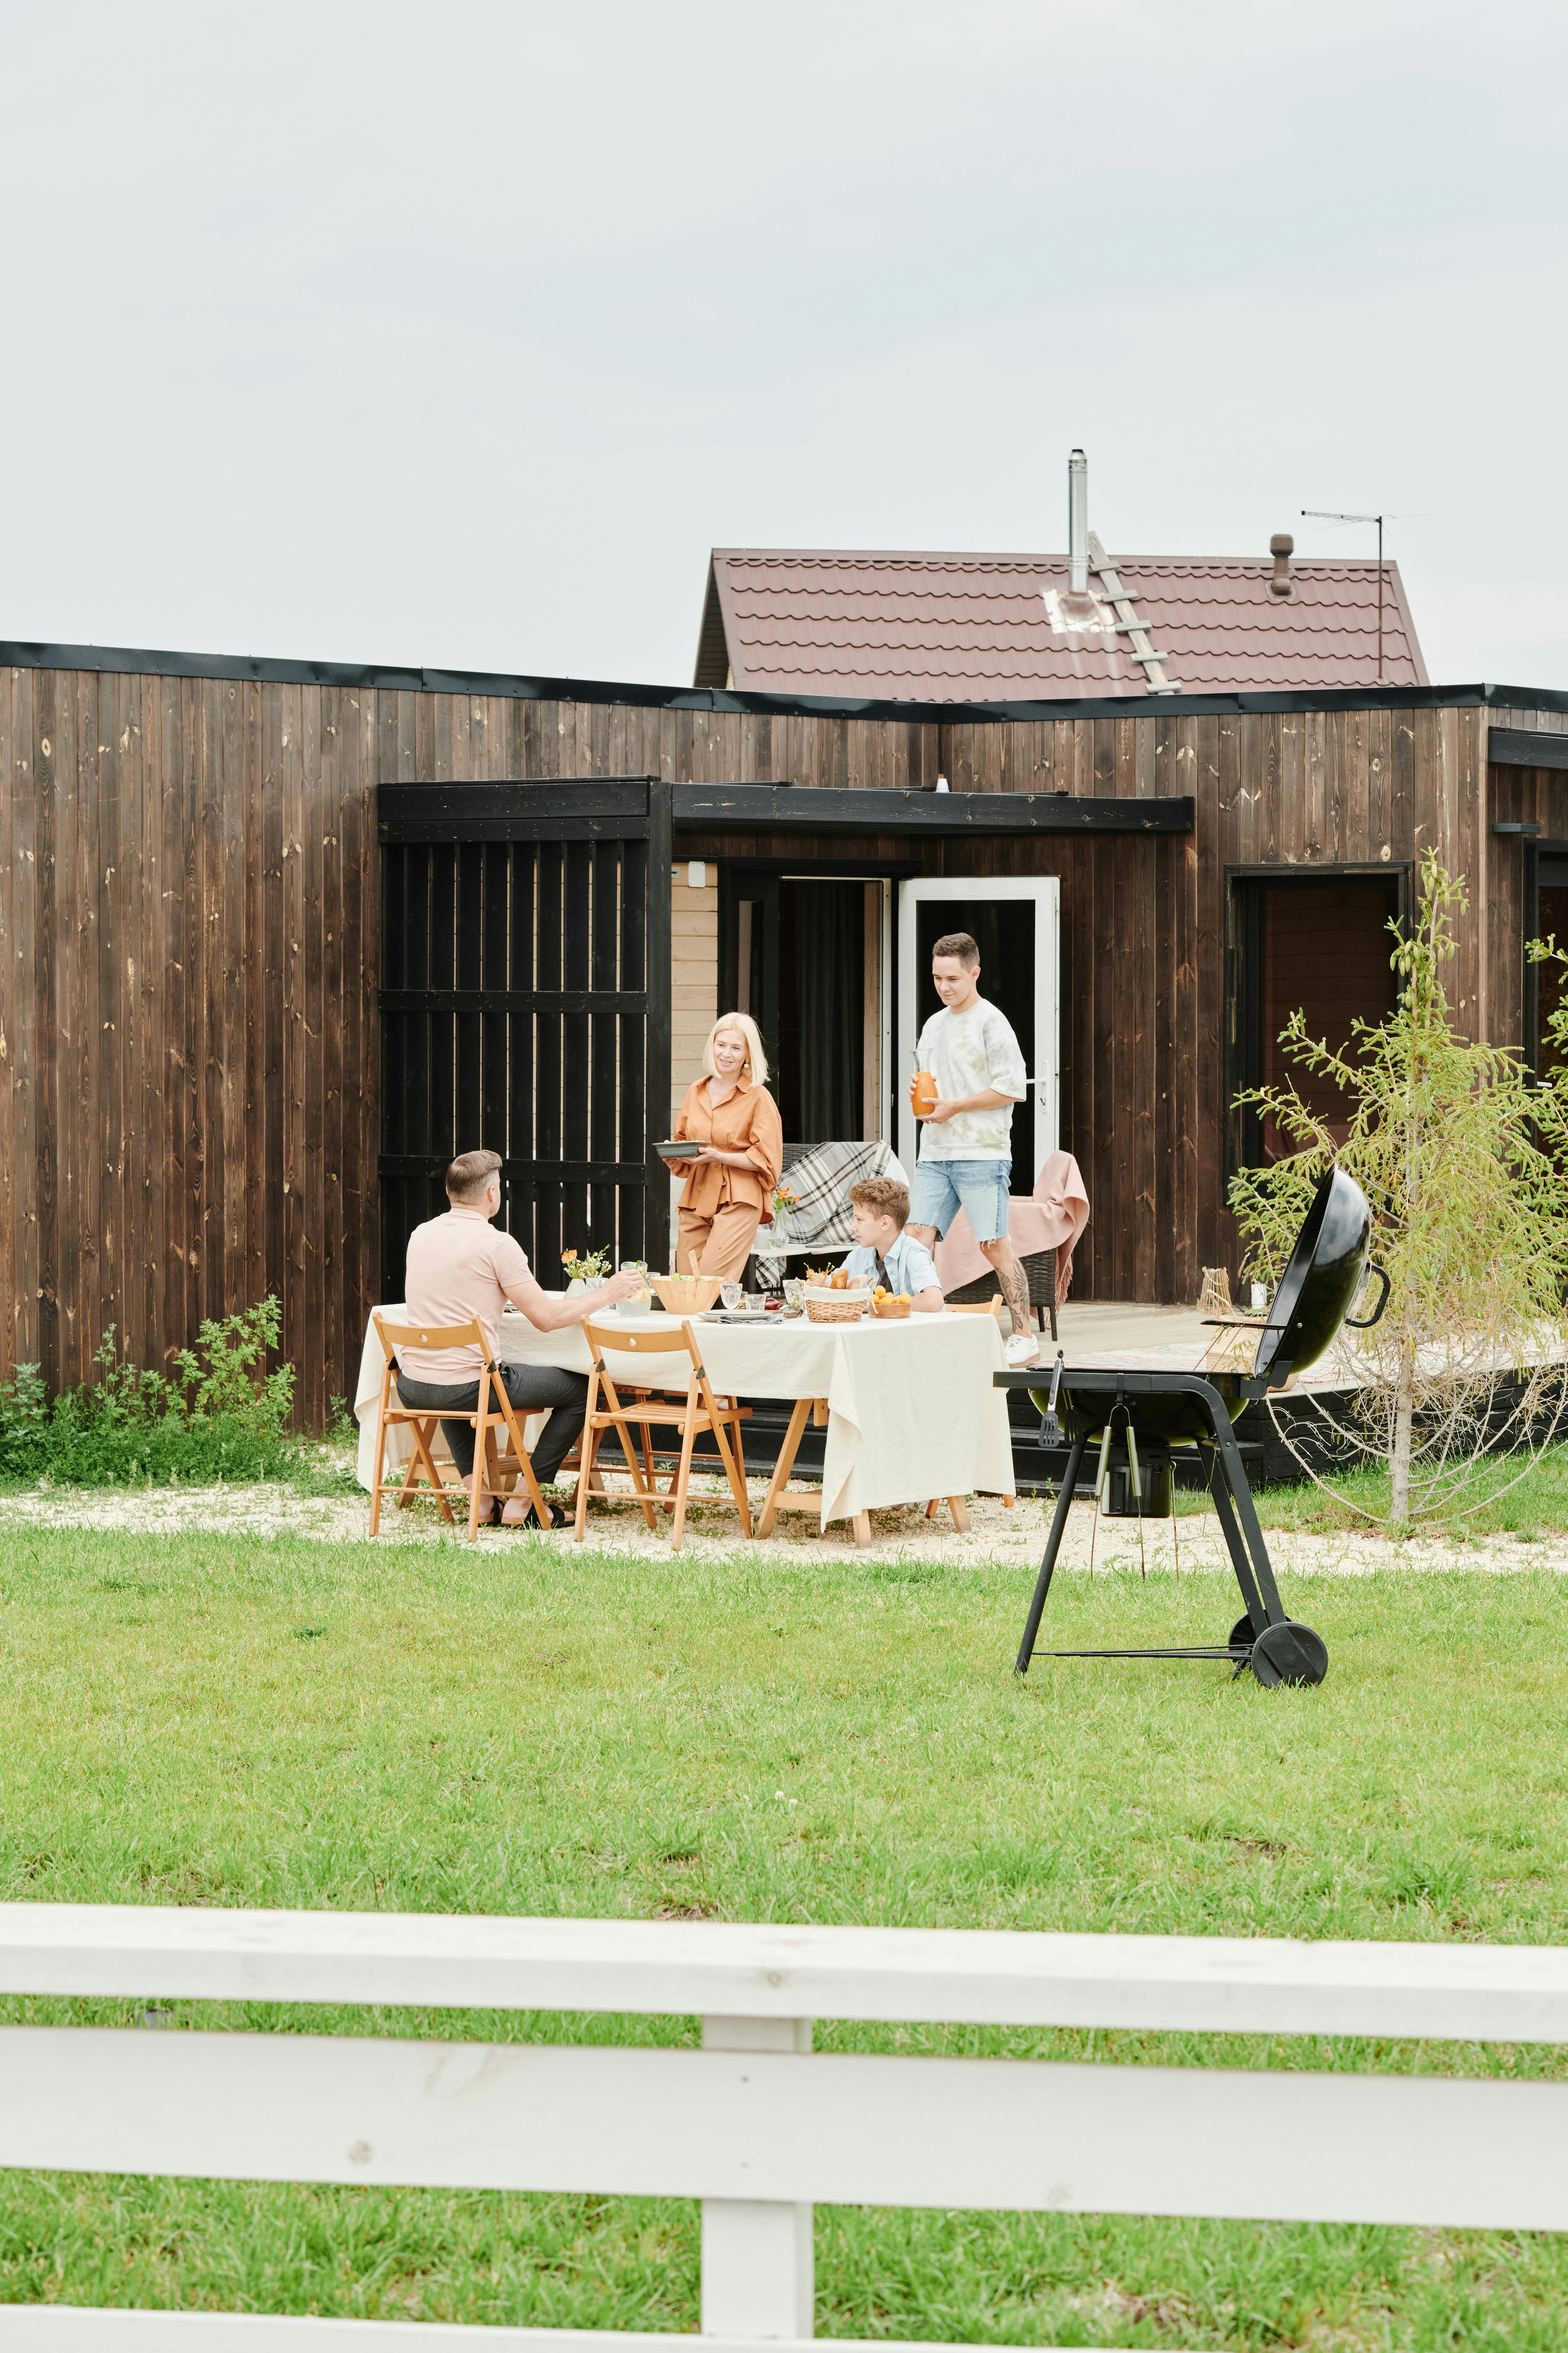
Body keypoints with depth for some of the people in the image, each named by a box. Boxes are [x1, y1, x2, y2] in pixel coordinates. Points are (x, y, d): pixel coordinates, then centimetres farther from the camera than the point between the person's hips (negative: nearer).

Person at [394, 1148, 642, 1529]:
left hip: (412, 1388, 7)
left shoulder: (421, 1235, 8)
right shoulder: (496, 1244, -12)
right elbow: (547, 1318, -11)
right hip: (465, 1387, -7)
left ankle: (478, 1496, 33)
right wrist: (609, 1293, 1)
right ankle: (521, 1504, 12)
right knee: (579, 1389, 9)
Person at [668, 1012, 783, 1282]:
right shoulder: (696, 1092, 14)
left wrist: (719, 1157, -16)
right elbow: (681, 1139, 27)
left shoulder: (759, 1098, -2)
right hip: (696, 1197, 6)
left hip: (738, 1200, -6)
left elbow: (765, 1160, -6)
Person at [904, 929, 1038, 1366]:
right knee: (917, 1236, -3)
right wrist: (918, 1093, 5)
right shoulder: (934, 1025, 18)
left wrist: (954, 1107, -12)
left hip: (982, 1153, -7)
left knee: (994, 1244, -6)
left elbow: (1013, 1088, -11)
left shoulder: (991, 1023, -6)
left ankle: (1025, 1335, 1)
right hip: (934, 1153, 7)